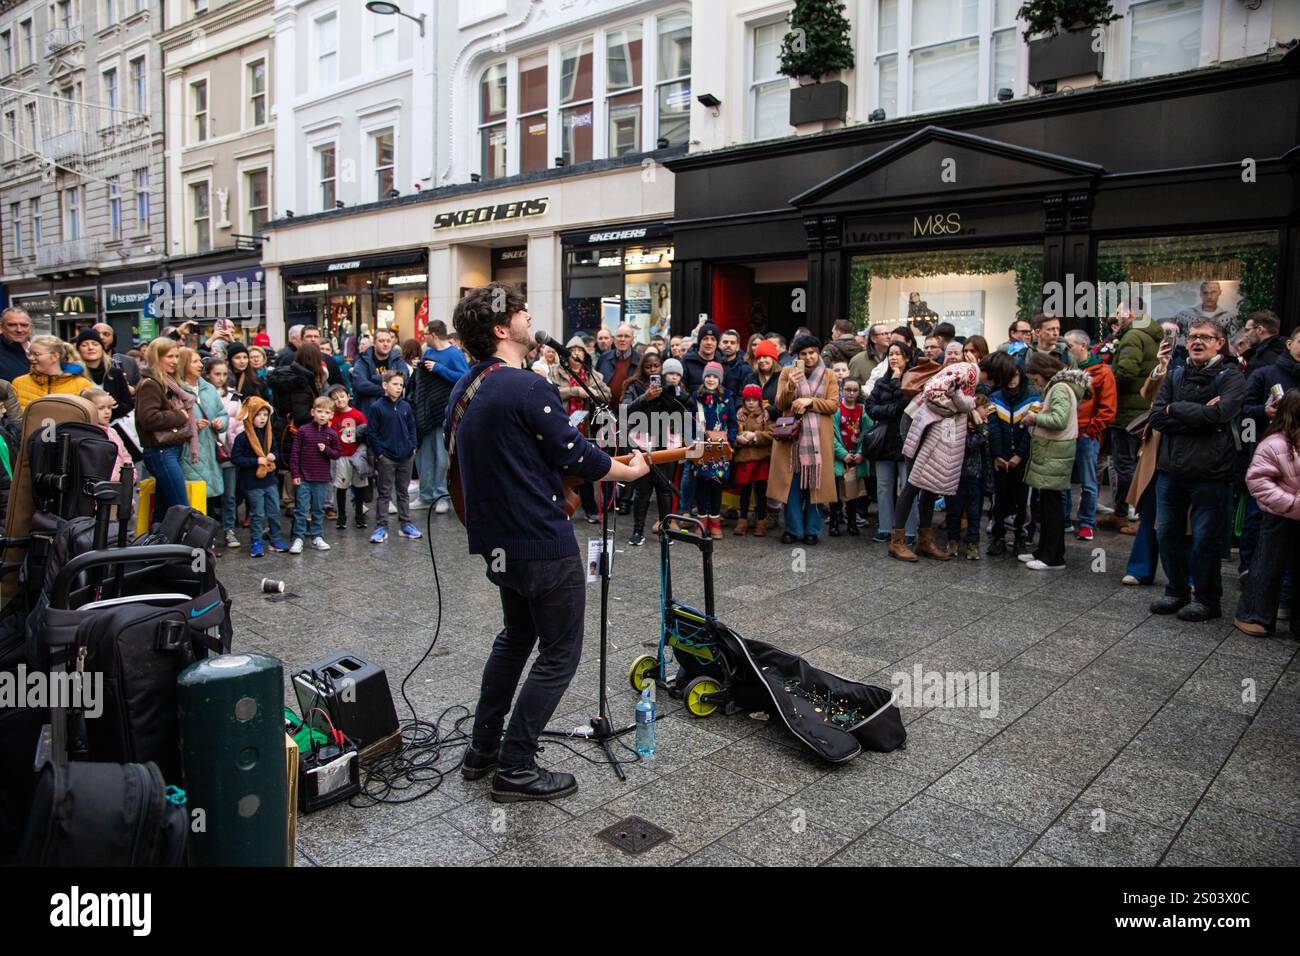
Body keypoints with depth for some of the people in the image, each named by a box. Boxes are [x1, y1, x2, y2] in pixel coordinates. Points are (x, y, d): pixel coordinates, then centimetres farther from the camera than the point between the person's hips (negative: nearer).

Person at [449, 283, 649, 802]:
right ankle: (515, 769, 10)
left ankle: (483, 749, 31)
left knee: (516, 637, 25)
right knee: (559, 654, 5)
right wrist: (631, 471, 1)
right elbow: (577, 455, -16)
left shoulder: (464, 390, 8)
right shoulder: (528, 387, -20)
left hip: (497, 540, 9)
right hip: (543, 541, -9)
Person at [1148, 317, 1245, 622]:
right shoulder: (1175, 375, 11)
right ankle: (1177, 592, 28)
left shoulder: (1230, 376, -2)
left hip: (1210, 473, -5)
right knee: (1168, 534, 11)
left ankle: (1207, 599, 20)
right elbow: (1156, 416, -2)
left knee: (1205, 540, 3)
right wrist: (1200, 416, -13)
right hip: (1171, 471, 5)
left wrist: (1175, 409, -9)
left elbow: (1220, 413, -20)